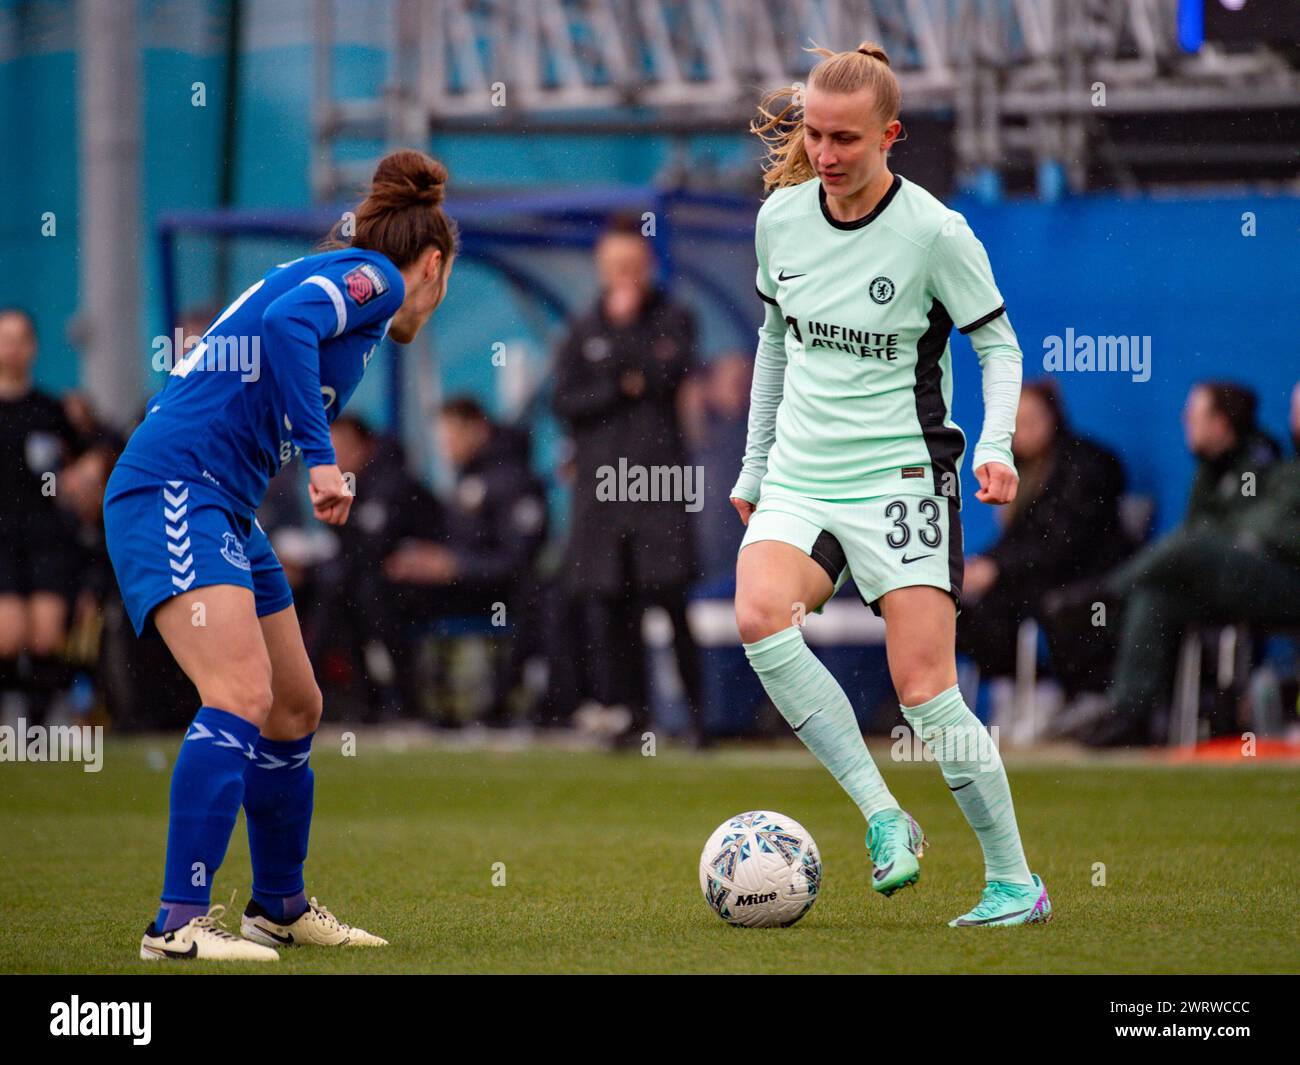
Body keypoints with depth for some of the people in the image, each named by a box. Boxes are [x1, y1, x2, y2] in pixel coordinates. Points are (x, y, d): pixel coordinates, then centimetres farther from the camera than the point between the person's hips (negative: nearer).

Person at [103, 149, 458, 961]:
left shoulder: (330, 274, 25)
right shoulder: (373, 276, -2)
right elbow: (288, 324, -21)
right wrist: (321, 457, -22)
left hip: (224, 510, 10)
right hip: (173, 488, -10)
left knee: (296, 710, 17)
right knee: (241, 695, -22)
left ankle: (281, 908, 30)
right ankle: (180, 924, -27)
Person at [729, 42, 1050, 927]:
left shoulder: (935, 233, -10)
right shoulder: (781, 216, 4)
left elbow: (998, 342, 0)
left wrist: (996, 444, -16)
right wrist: (756, 464, 22)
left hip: (901, 479, -4)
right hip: (800, 479, 4)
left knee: (926, 692, -10)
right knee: (759, 617, -26)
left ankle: (1015, 881, 6)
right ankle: (883, 816, -18)